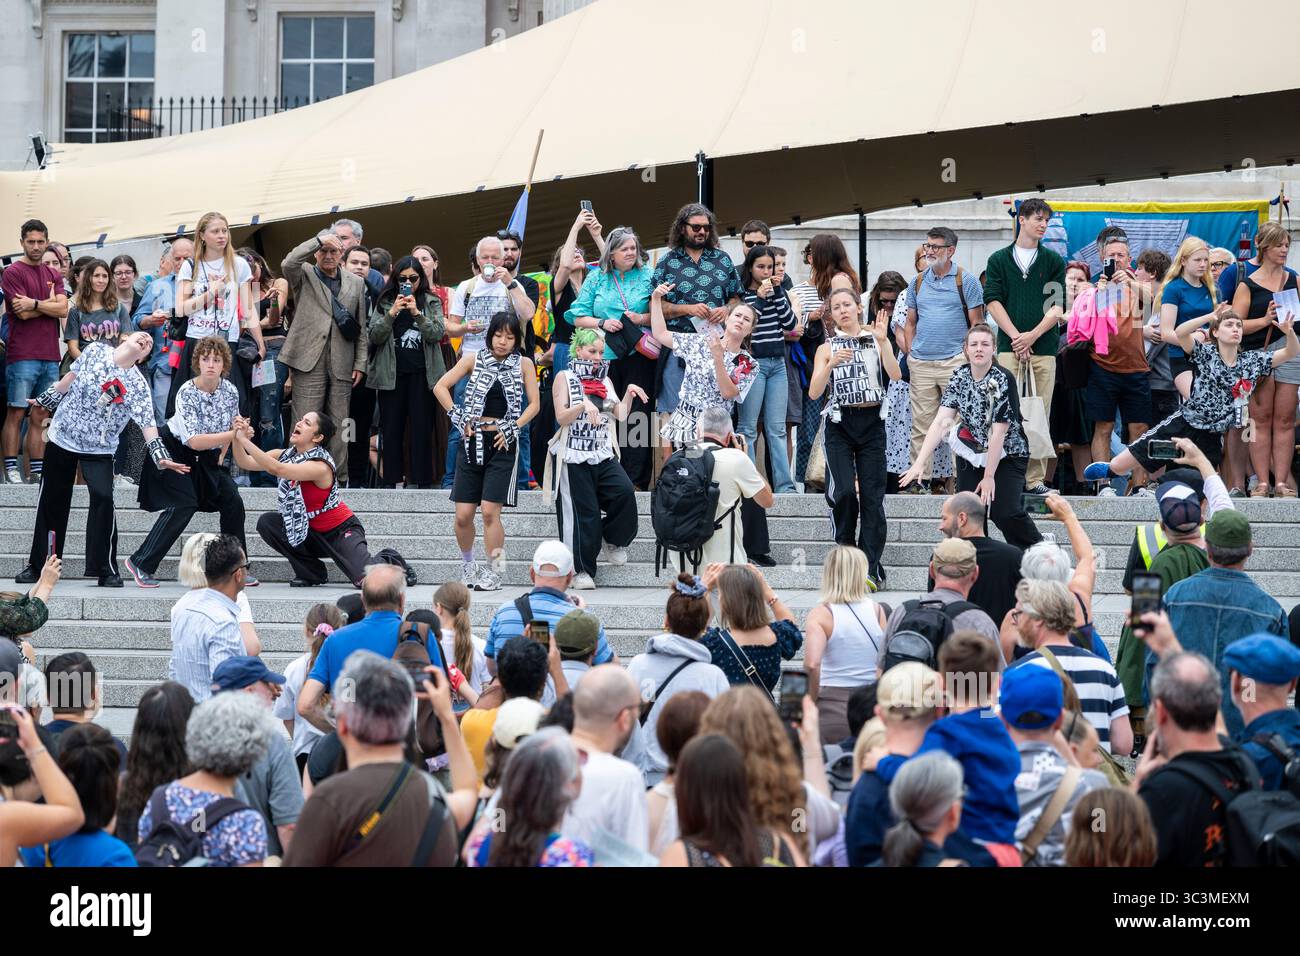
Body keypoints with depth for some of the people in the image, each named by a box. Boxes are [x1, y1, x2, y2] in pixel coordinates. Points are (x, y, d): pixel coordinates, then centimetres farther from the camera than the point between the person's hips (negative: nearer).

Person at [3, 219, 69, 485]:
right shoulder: (13, 272, -1)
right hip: (22, 356, -5)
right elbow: (23, 313, -11)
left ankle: (37, 470, 7)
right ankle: (11, 470, -4)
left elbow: (63, 309, 1)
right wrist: (50, 302, -3)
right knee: (16, 413, -4)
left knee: (41, 416, 5)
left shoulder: (54, 275, 16)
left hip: (50, 356, 5)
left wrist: (35, 303, -9)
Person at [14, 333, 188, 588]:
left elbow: (147, 423, -16)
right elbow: (71, 377, 11)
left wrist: (160, 457, -28)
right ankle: (38, 565, 21)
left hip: (99, 448, -2)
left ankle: (107, 570, -10)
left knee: (103, 497, -20)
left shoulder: (137, 384, -10)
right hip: (62, 436, 2)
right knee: (51, 500, 7)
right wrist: (45, 400, 20)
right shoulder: (96, 350, -4)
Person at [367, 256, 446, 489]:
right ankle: (390, 480, 4)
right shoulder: (385, 302, 9)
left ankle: (422, 479, -1)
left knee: (422, 427, -3)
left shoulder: (431, 302, 9)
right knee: (391, 427, 1)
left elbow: (437, 334, -3)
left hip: (421, 373, -1)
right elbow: (374, 336, 1)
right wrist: (392, 313, -13)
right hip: (392, 373, 1)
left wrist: (417, 313, -15)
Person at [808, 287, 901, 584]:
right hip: (840, 423, 0)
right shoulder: (827, 348, 10)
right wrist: (832, 363, -14)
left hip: (871, 421, 0)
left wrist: (883, 341, -16)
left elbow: (896, 375, -7)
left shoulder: (875, 341, 8)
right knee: (844, 491, -15)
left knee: (872, 495, -4)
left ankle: (870, 569, -2)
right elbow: (814, 393, 1)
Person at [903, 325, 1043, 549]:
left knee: (1006, 512, -18)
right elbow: (941, 422, -13)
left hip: (1006, 454, -4)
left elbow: (998, 432, -19)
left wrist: (989, 476, -19)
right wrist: (920, 462, -23)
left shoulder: (1002, 380, -18)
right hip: (972, 453, 4)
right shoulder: (959, 377, -4)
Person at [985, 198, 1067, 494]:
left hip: (1043, 347, 1)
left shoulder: (1054, 262, 10)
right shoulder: (999, 260, 9)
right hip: (1008, 347, -1)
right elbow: (993, 302, 2)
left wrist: (1033, 334, -9)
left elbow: (1058, 306, 3)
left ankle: (1036, 478, 3)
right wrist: (1016, 336, -9)